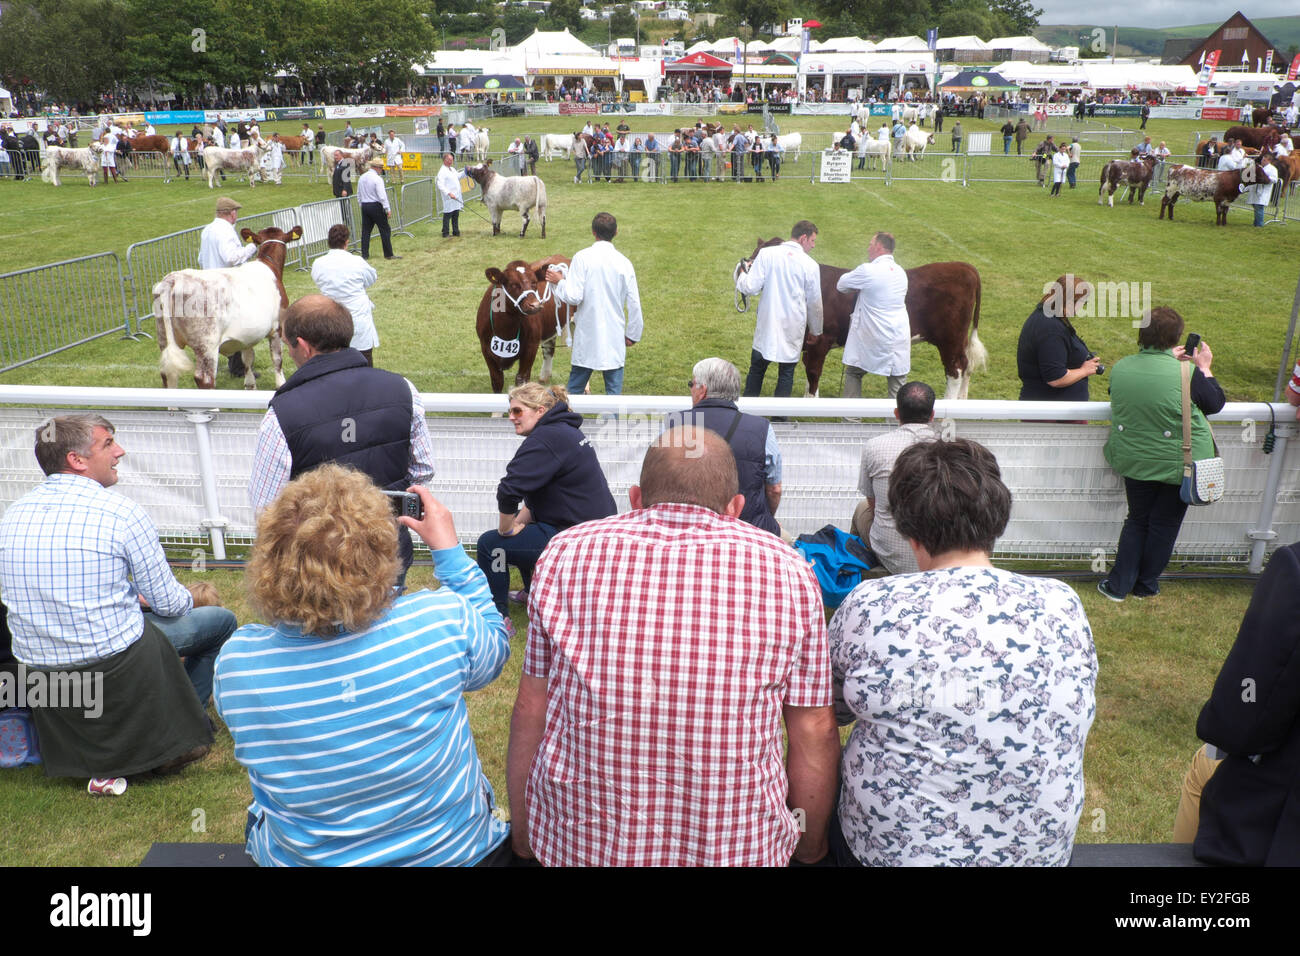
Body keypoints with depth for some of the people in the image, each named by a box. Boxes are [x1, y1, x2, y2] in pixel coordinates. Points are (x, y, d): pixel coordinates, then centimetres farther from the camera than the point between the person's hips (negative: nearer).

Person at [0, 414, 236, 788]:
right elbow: (168, 602, -9)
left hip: (38, 670, 6)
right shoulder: (121, 512, -17)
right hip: (115, 663, -6)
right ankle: (175, 733, 16)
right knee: (221, 620, 15)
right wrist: (187, 599, 15)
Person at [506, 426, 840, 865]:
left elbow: (531, 709, 0)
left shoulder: (565, 554, -4)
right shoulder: (787, 570, -5)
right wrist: (811, 846, 13)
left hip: (580, 842, 1)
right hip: (737, 846, 0)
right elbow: (814, 732, -2)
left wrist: (522, 831, 13)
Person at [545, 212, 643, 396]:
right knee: (614, 390, 6)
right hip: (615, 338, 1)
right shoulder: (624, 262, 0)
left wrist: (559, 282, 6)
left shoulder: (582, 257, -7)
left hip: (586, 337, -1)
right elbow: (634, 304, 3)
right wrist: (632, 335, 15)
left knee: (575, 388, 12)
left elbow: (574, 297, -14)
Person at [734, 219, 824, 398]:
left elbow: (751, 288, -11)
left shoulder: (766, 254, -7)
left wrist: (741, 275, 12)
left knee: (756, 370, 15)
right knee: (786, 373, 10)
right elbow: (815, 304, 3)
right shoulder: (811, 266, -5)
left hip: (766, 328, 1)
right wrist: (816, 331, 18)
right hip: (793, 330, -1)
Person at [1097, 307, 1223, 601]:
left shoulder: (1120, 368, -9)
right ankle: (1146, 585, 27)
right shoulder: (1186, 373, -21)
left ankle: (1118, 585, 18)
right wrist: (1204, 367, 6)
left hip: (1135, 462, 3)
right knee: (1164, 524, 14)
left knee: (1137, 520, 19)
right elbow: (1215, 404, -4)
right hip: (1178, 464, -3)